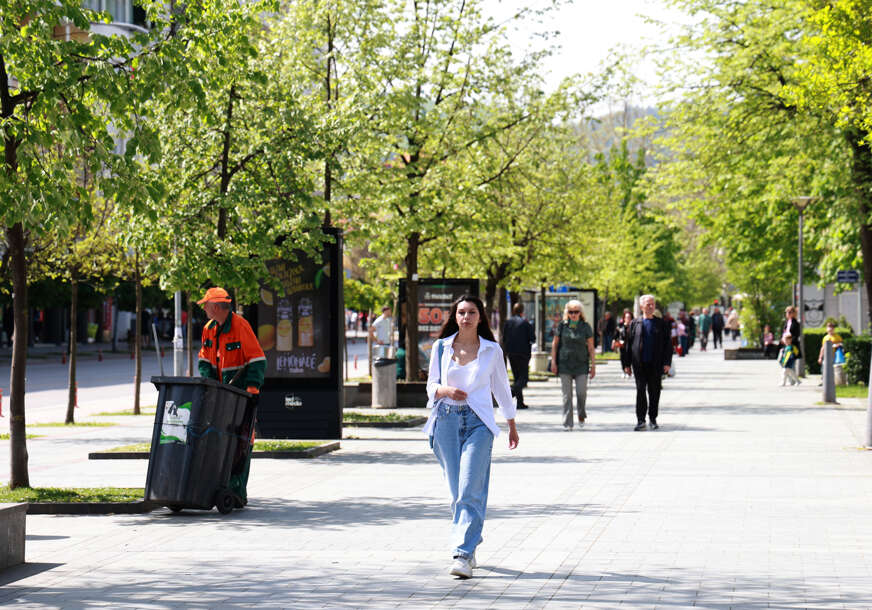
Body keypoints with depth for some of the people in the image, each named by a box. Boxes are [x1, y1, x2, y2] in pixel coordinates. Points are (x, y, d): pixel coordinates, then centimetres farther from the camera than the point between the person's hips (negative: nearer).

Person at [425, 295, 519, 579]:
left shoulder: (492, 350, 6)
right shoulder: (441, 347, 8)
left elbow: (501, 388, 16)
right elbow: (431, 386, 11)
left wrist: (512, 425, 22)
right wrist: (445, 390, -11)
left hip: (478, 422, -2)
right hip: (446, 420, 2)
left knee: (470, 490, -14)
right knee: (456, 490, 6)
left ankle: (463, 555, -17)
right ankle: (468, 546, 23)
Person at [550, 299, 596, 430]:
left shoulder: (585, 327, 3)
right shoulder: (562, 326, 4)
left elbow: (591, 347, 4)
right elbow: (554, 344, 9)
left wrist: (593, 365, 0)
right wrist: (553, 362, 2)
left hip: (581, 365, 0)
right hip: (564, 364, 0)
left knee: (581, 392, -7)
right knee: (567, 395, -2)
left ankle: (581, 414, 23)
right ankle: (567, 423, 2)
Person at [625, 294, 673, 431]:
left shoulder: (661, 324, 7)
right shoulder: (635, 323, 7)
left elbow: (668, 344, 6)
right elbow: (628, 344, 8)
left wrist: (667, 363, -3)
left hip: (656, 365, 0)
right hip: (639, 364, 0)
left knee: (654, 392, 4)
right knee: (640, 391, -3)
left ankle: (653, 419, 16)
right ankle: (640, 420, 0)